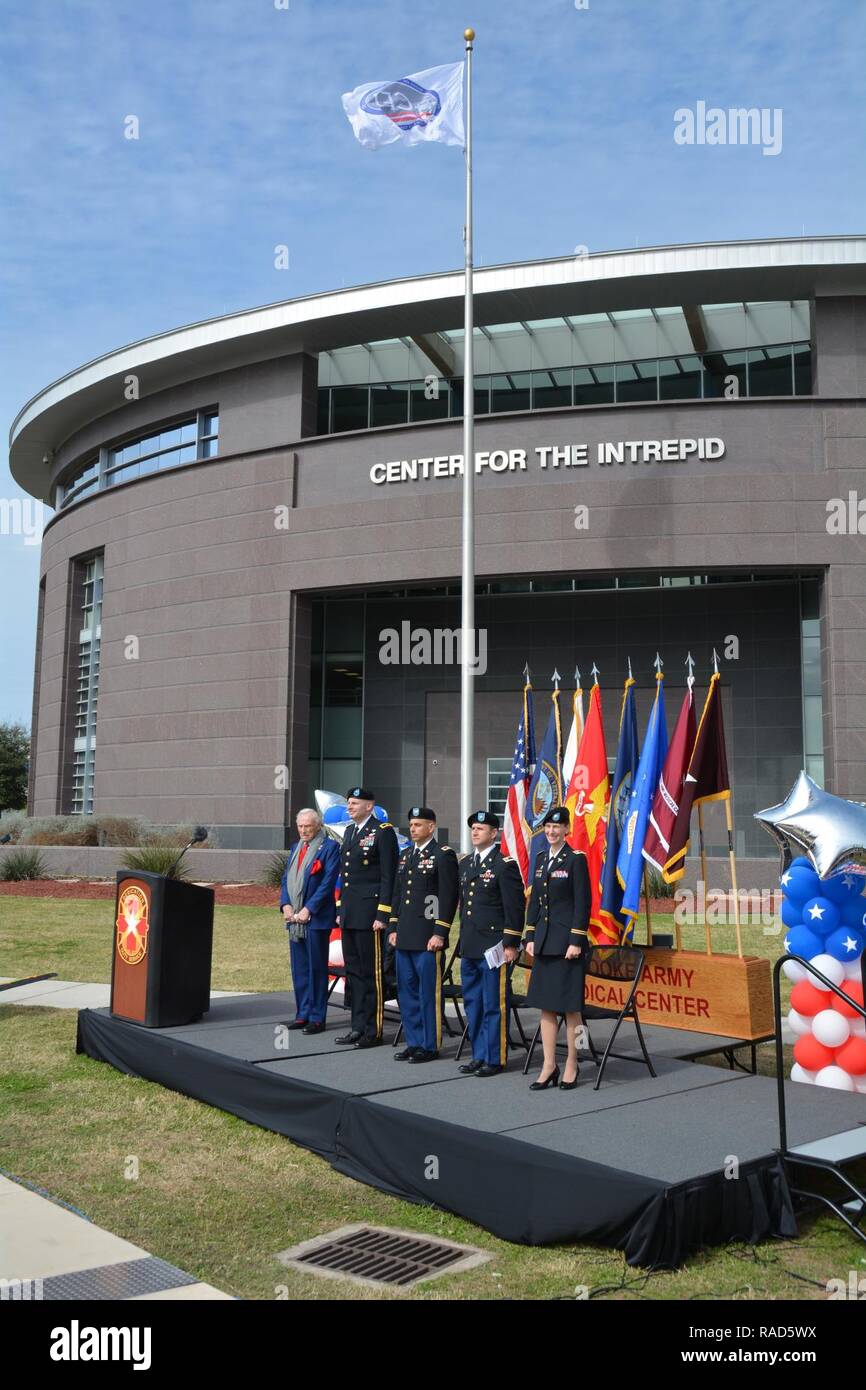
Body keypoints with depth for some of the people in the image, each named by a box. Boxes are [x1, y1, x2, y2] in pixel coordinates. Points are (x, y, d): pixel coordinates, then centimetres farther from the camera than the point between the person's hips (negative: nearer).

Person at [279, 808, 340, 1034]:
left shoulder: (329, 847, -5)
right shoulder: (295, 848, 17)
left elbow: (328, 882, -12)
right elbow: (285, 879, 16)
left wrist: (308, 909, -15)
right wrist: (285, 905, -1)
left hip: (316, 919, -7)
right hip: (294, 919, 7)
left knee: (317, 969, -1)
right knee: (299, 969, 11)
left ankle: (317, 1017, 5)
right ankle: (302, 1014, 20)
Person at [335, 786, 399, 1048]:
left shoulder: (383, 832, -9)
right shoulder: (349, 831, 16)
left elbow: (388, 877, -13)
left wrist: (382, 916, -16)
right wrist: (340, 909, 17)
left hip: (369, 914, -8)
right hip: (349, 915, 8)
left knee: (371, 972, -1)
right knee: (353, 971, 12)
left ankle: (373, 1031, 7)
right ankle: (358, 1027, 20)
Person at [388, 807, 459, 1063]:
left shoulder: (443, 855, -7)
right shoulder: (405, 855, 16)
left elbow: (449, 897, -12)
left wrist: (439, 934, -15)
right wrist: (394, 928, 14)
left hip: (428, 938, -7)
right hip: (404, 936, 8)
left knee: (428, 992, -1)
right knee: (406, 990, 11)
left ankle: (430, 1046, 8)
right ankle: (414, 1042, 21)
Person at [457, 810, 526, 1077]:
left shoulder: (505, 865, -9)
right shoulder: (465, 863, 14)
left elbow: (515, 908, -11)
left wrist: (510, 944, -14)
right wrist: (464, 939, 18)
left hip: (493, 947, -8)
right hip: (469, 947, 8)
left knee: (494, 1005, -1)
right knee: (473, 1003, 13)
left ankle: (495, 1059, 9)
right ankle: (479, 1055, 24)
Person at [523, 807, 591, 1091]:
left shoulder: (576, 859, -7)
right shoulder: (541, 858, 12)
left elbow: (583, 903, -10)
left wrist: (576, 941, -14)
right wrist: (530, 937, 9)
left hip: (567, 941, -6)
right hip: (544, 941, 6)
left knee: (570, 1005, 2)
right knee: (545, 1004, 8)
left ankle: (572, 1065, 13)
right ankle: (549, 1066, 15)